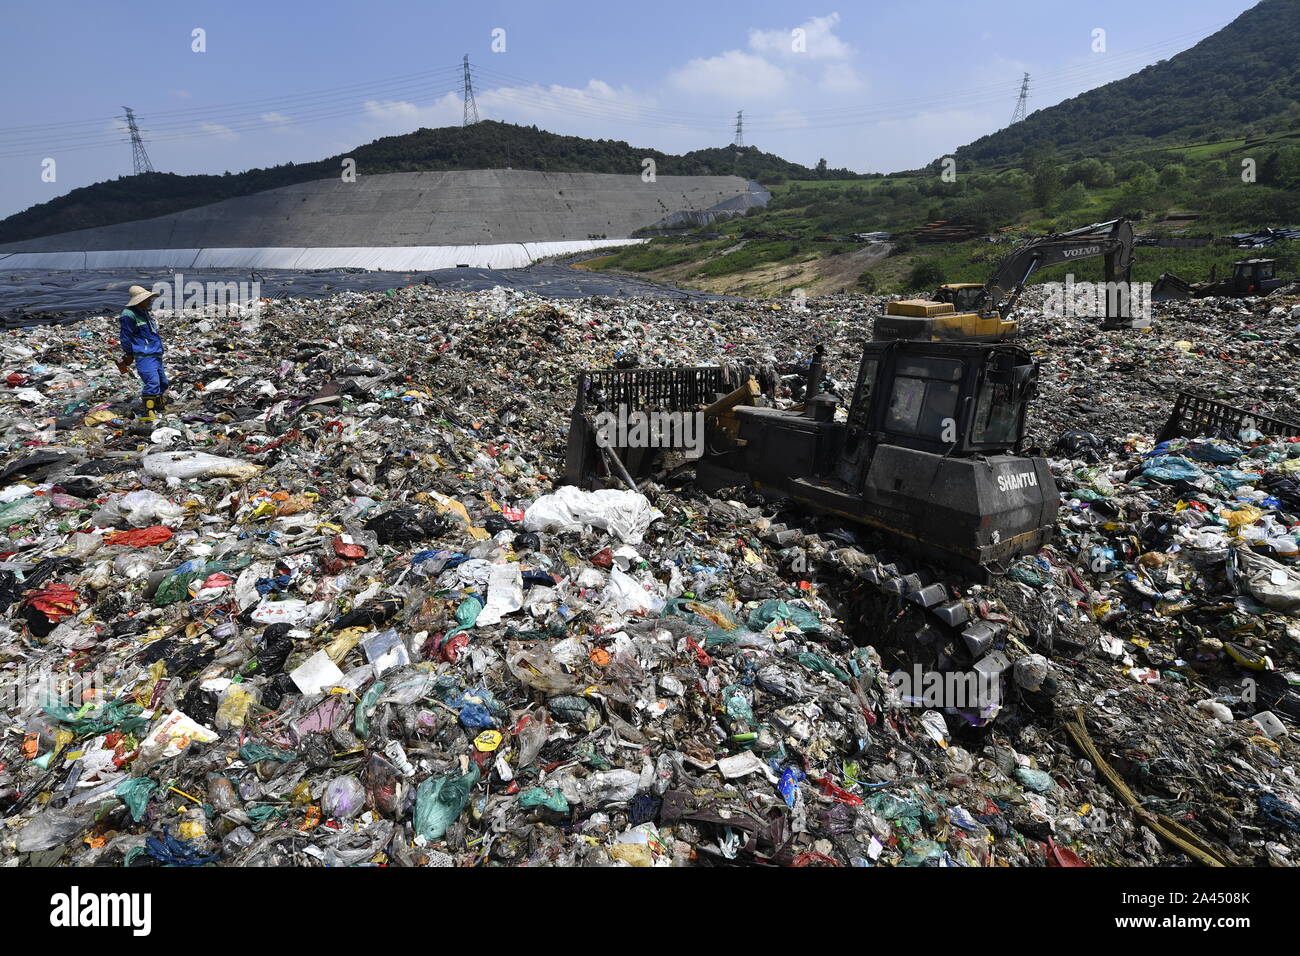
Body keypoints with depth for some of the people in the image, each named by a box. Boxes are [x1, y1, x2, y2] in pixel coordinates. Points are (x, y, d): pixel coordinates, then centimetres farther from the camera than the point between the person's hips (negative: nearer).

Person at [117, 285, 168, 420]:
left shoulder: (145, 313, 18)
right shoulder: (129, 315, -12)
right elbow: (125, 337, -10)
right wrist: (128, 355, -7)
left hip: (156, 355, 10)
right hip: (144, 356, -10)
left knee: (162, 382, 17)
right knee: (152, 382, -19)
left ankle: (159, 406, 34)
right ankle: (148, 412, -20)